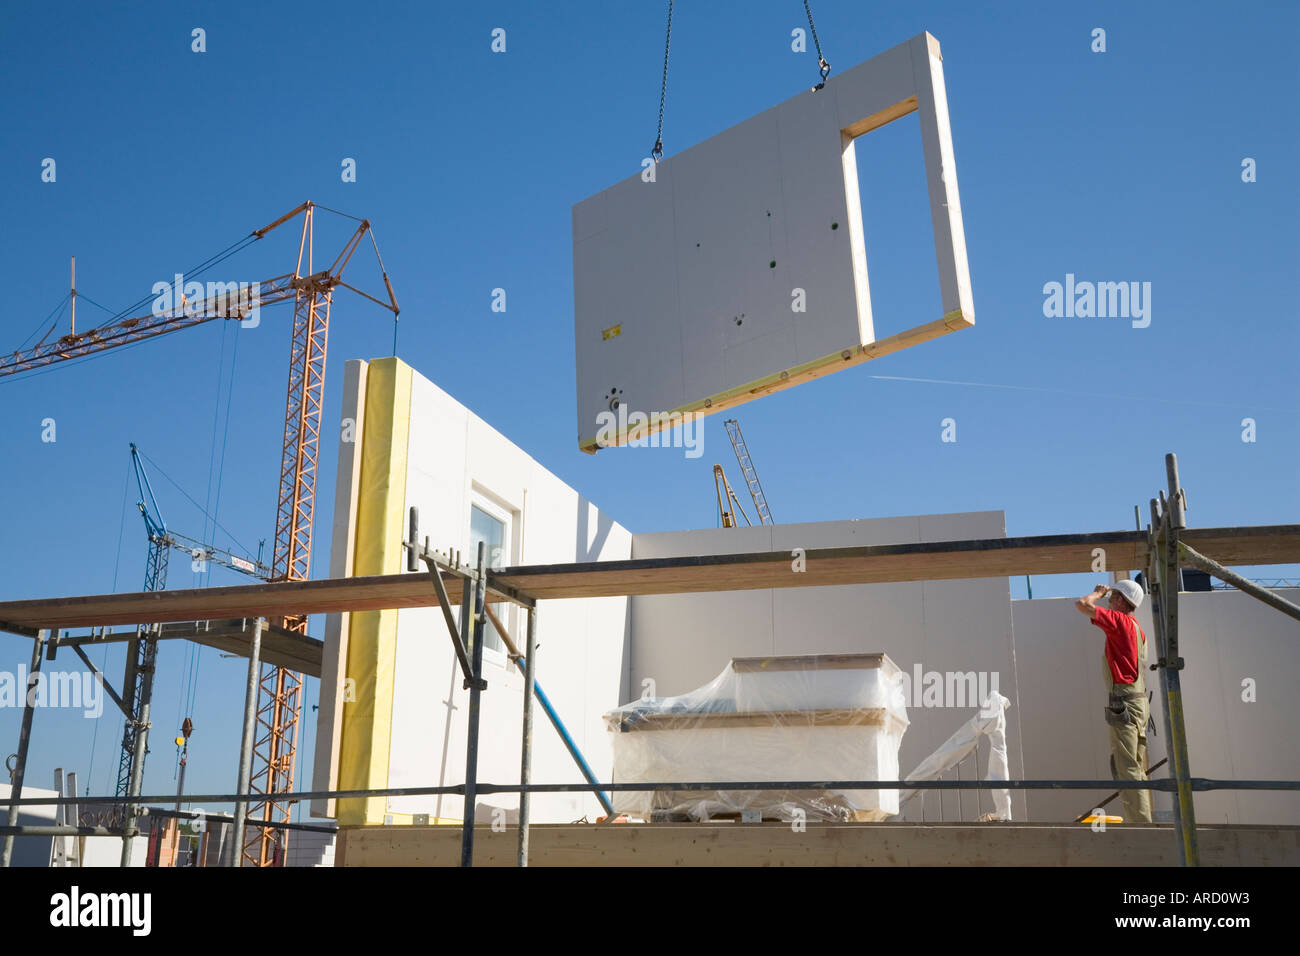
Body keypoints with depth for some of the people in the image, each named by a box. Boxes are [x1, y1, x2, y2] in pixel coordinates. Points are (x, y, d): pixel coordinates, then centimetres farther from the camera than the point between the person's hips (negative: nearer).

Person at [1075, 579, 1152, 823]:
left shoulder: (1120, 621, -11)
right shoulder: (1136, 627, 18)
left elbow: (1082, 604, -20)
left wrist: (1098, 593, 0)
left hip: (1124, 704, -10)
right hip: (1138, 702, 10)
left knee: (1127, 769, -9)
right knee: (1136, 769, 13)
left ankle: (1140, 823, -10)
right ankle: (1143, 818, 17)